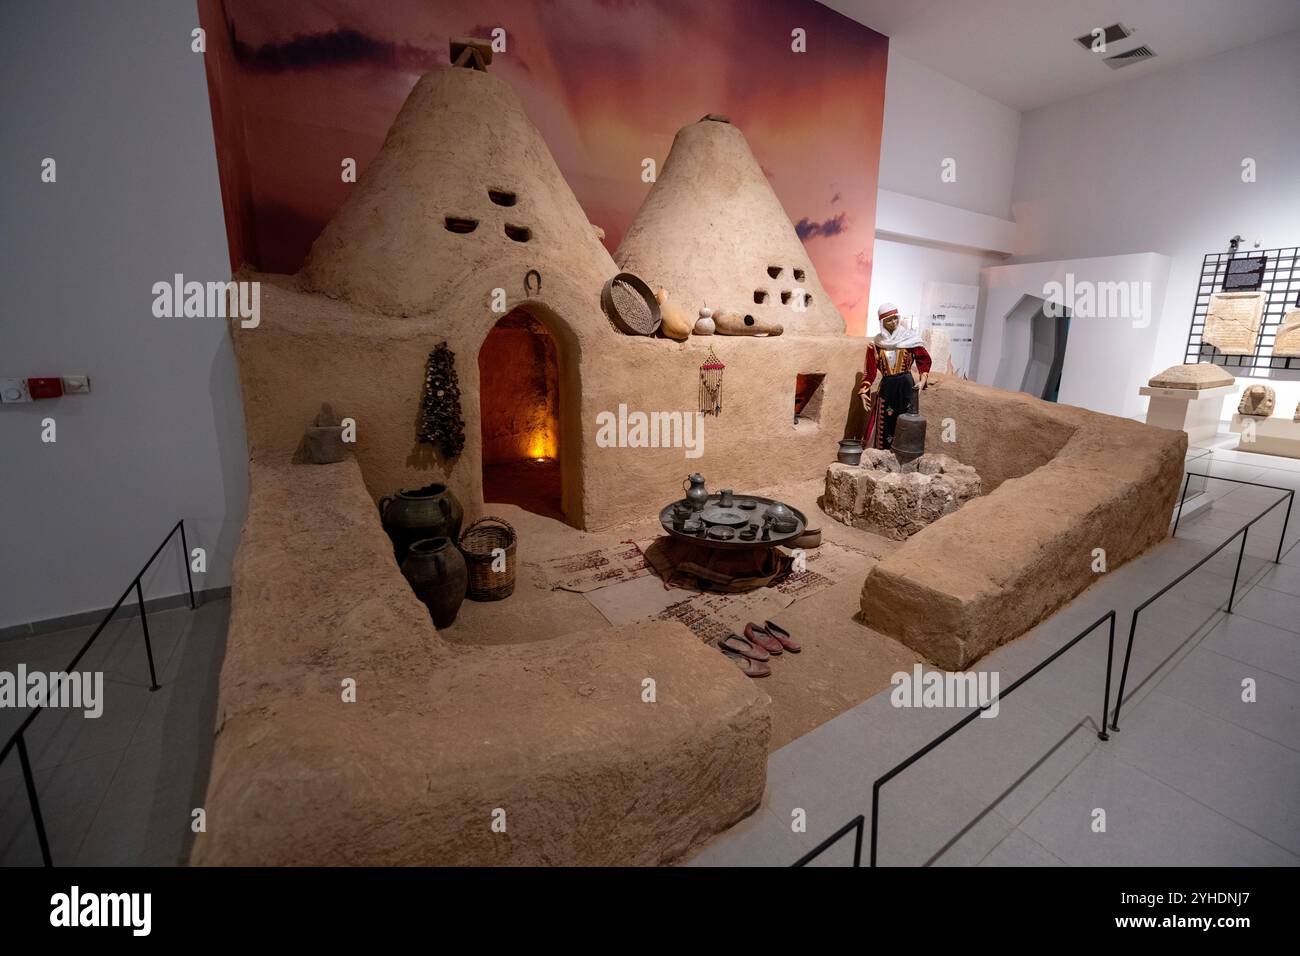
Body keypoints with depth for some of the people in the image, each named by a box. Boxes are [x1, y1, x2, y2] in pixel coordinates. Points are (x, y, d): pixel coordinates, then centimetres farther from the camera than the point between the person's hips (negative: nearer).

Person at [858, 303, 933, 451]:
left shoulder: (909, 338, 1)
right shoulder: (876, 343, 4)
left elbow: (924, 360, 7)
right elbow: (870, 370, 6)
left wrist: (923, 379, -6)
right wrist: (863, 391, -1)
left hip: (906, 385, -1)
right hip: (886, 387, 1)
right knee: (885, 423, 4)